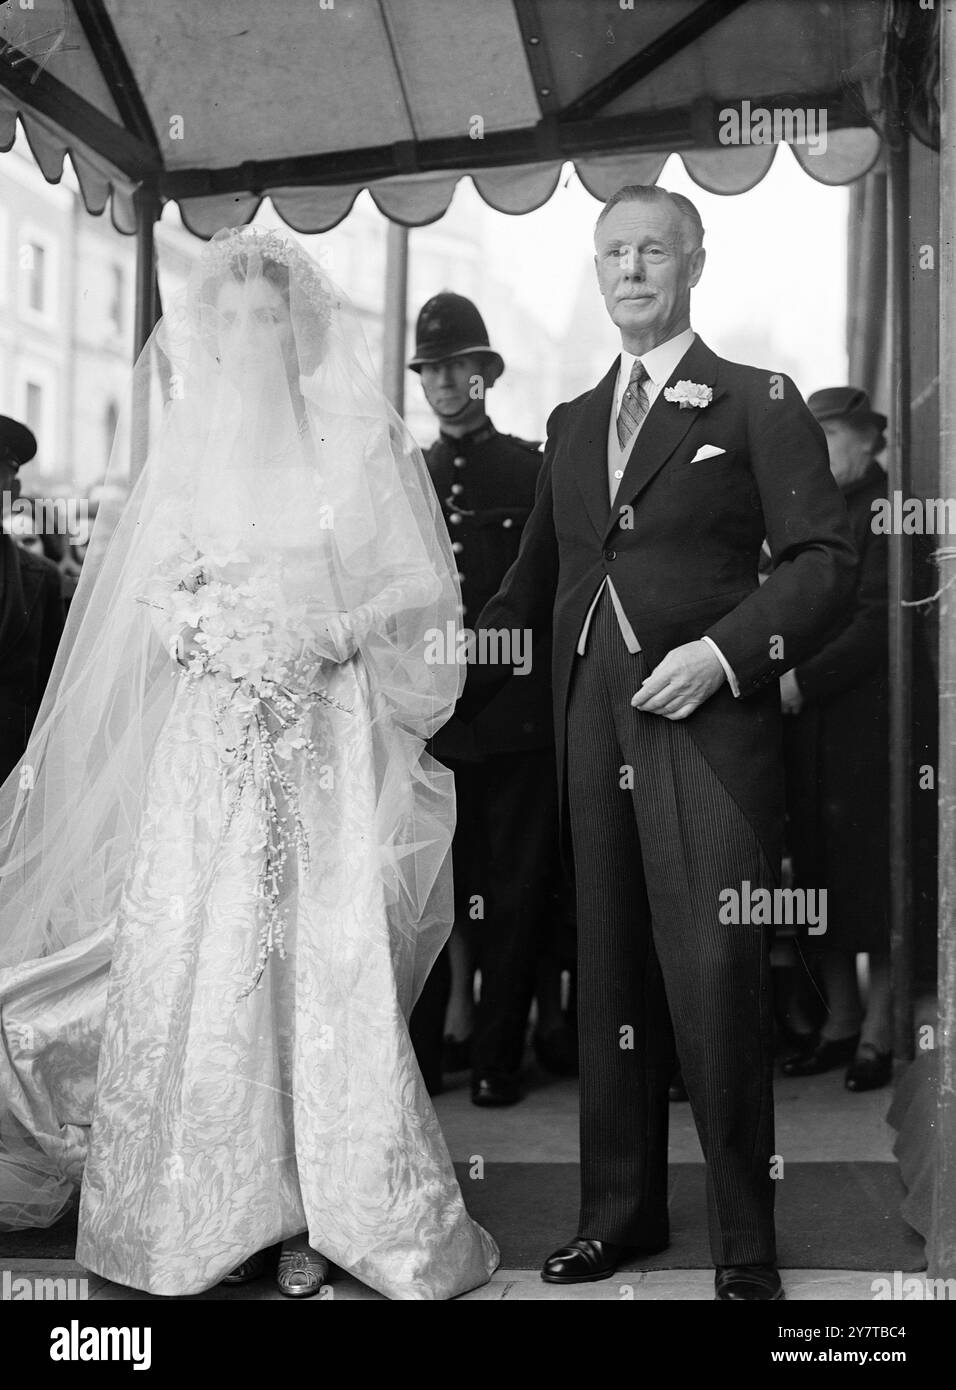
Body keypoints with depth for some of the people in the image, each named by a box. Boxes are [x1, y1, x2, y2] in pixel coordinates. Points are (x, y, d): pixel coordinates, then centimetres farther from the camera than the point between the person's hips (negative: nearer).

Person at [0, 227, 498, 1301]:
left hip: (324, 740, -3)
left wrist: (332, 635, -14)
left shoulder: (361, 441, 4)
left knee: (325, 965, -7)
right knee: (193, 961, -3)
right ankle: (215, 1211, 7)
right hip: (206, 746, 3)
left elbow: (428, 584, 1)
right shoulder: (186, 448, 14)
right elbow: (145, 596, 16)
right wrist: (191, 627, -6)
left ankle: (322, 1214, 2)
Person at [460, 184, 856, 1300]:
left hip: (708, 727, -5)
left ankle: (745, 1246, 6)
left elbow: (825, 561, -3)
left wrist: (722, 652, -15)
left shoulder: (759, 405, 4)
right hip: (593, 727, 5)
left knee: (714, 981, -7)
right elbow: (532, 584, 22)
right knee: (608, 975, 10)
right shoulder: (571, 423, 19)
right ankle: (619, 1211, 24)